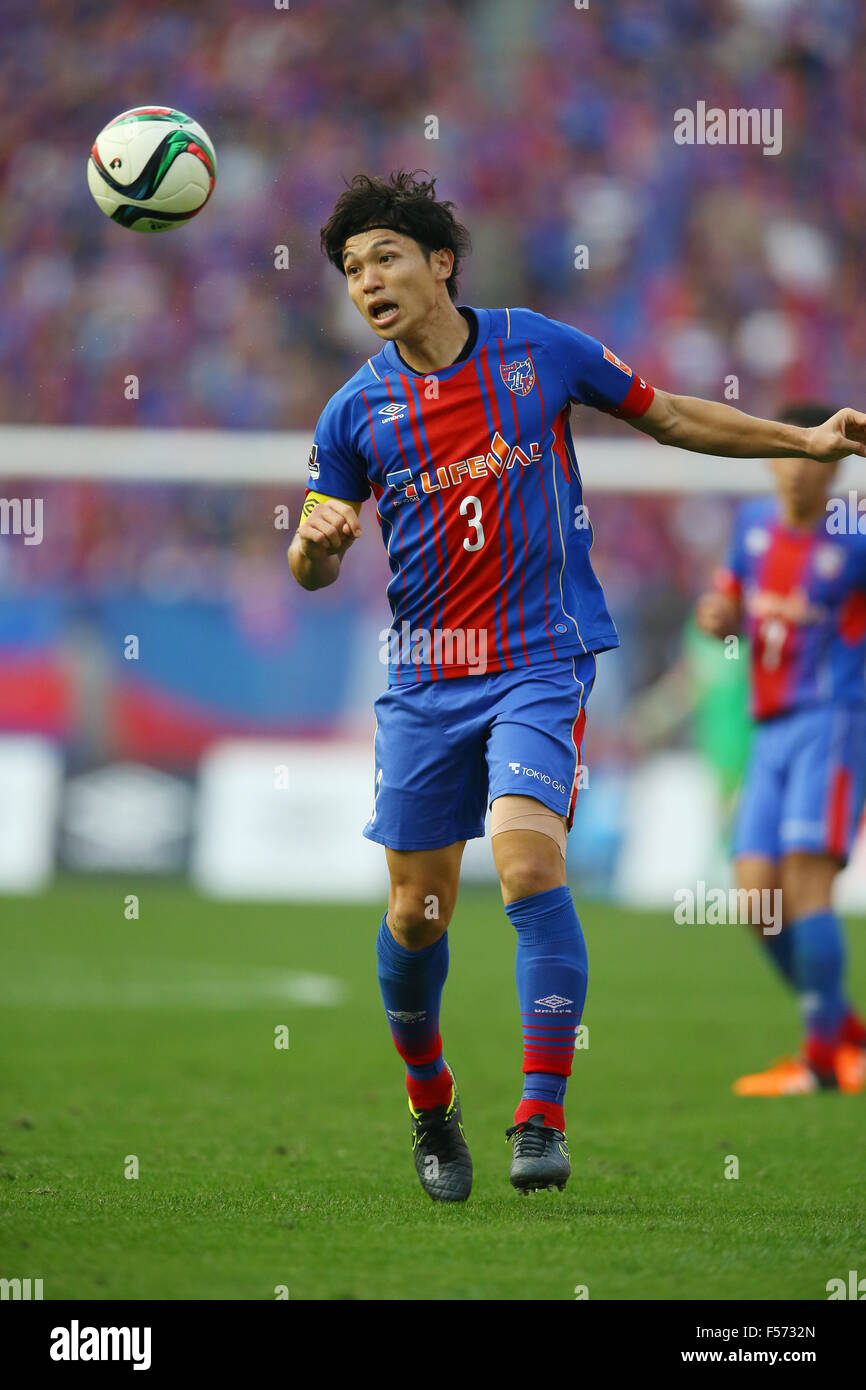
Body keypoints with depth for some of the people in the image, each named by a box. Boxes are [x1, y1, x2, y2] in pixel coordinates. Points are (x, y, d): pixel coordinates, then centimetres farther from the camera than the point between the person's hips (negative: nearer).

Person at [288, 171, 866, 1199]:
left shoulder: (540, 350, -1)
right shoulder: (356, 411, 1)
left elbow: (667, 415, 13)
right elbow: (310, 570, 7)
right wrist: (318, 540, -17)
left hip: (542, 661, -2)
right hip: (425, 679, 2)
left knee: (528, 862, -22)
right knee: (417, 911, 3)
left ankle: (543, 1118, -20)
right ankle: (430, 1104, 28)